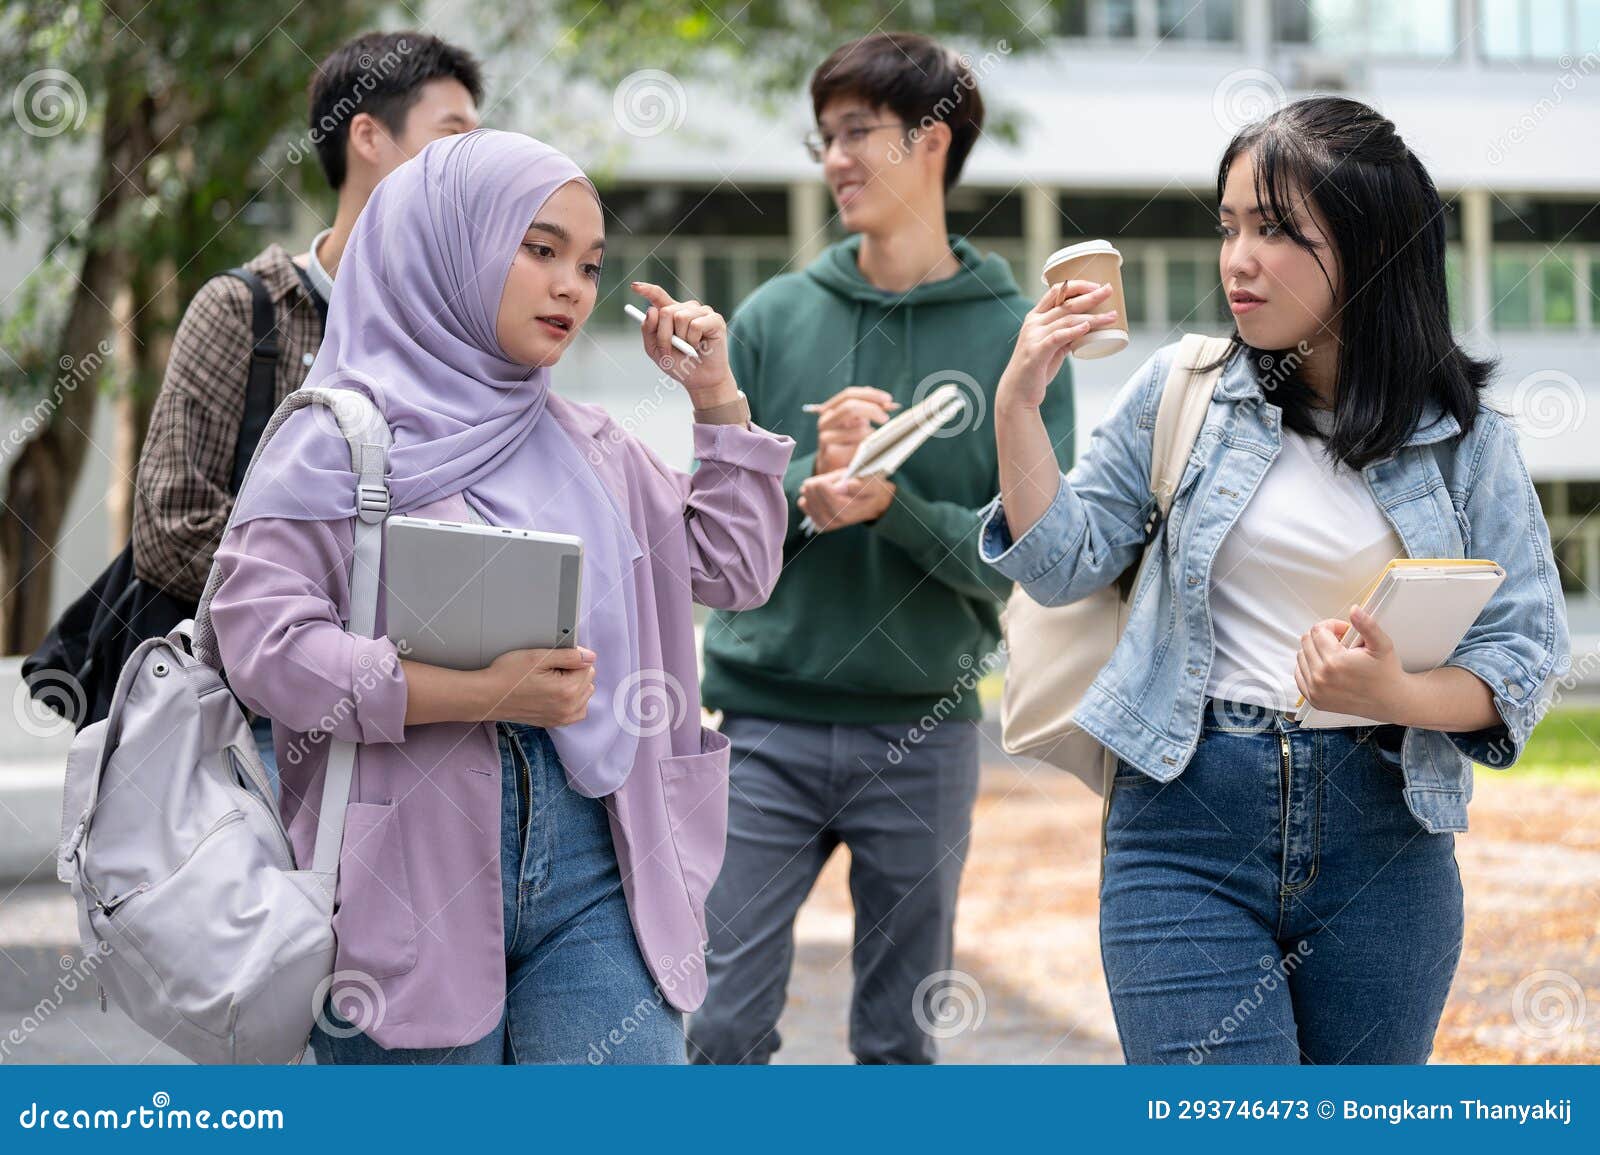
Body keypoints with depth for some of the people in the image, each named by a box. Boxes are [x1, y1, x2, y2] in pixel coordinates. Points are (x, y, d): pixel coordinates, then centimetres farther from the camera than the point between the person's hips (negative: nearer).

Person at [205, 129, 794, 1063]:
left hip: (592, 866, 5)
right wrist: (479, 692, -17)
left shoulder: (591, 447, 18)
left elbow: (736, 570, 23)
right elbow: (262, 641, -12)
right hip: (410, 877, -5)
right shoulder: (340, 436, -1)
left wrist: (718, 398, 14)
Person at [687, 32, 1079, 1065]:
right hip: (767, 725, 1)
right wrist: (808, 476, -16)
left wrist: (891, 504, -21)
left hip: (925, 732, -1)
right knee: (723, 1027, -1)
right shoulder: (775, 318, 4)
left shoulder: (1017, 336, -1)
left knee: (901, 1041, 10)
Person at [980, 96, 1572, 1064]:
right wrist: (1019, 404, -5)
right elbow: (1062, 567, 6)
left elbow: (1528, 657, -1)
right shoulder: (1182, 390, 3)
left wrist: (1398, 695, -19)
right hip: (1190, 814, -1)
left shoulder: (1465, 440, 1)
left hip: (1382, 836, 1)